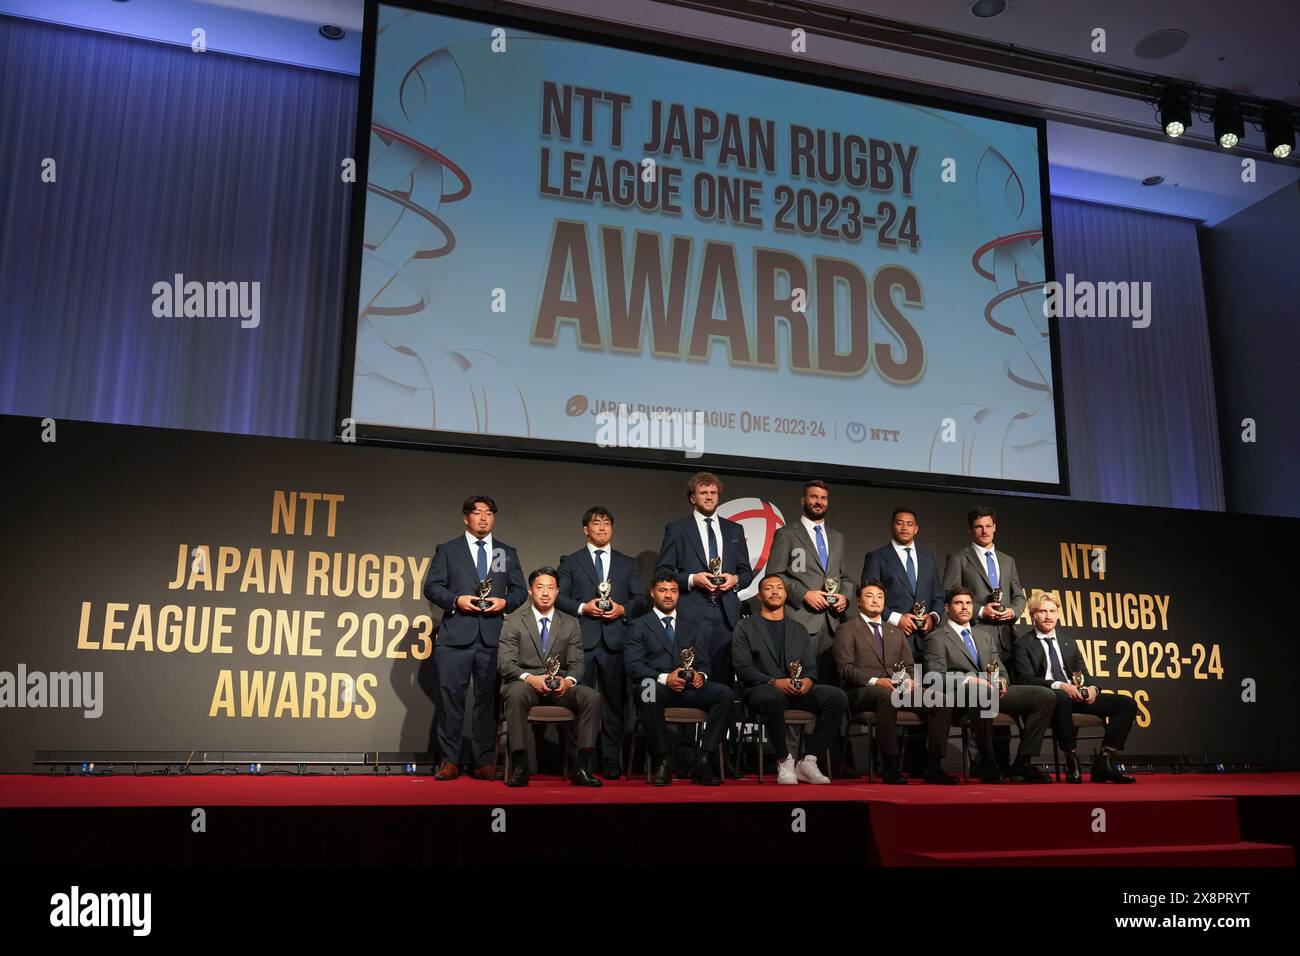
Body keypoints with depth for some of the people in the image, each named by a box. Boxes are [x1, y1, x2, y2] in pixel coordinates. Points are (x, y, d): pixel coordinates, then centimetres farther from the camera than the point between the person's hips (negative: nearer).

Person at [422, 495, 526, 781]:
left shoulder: (507, 553, 17)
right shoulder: (447, 550, 11)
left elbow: (520, 590, 15)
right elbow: (432, 586, 5)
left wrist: (505, 602, -5)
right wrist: (456, 600, -11)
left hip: (493, 636, 2)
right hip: (455, 635, -1)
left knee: (489, 697, 2)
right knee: (450, 695, -5)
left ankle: (484, 762, 9)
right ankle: (449, 761, 3)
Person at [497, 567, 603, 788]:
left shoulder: (571, 623, 15)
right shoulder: (514, 623, 8)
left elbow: (576, 663, 7)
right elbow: (504, 663, -3)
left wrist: (568, 680, -18)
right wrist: (530, 678, -23)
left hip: (560, 687, 2)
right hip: (525, 684, -2)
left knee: (592, 697, -27)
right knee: (516, 693, -38)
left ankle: (582, 768, -25)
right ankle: (519, 767, -34)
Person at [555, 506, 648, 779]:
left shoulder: (627, 563, 18)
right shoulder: (570, 562, 13)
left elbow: (642, 599, 12)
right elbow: (559, 597, 4)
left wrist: (623, 609, -6)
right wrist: (582, 608, -10)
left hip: (615, 641, 2)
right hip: (582, 641, -1)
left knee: (614, 703, 2)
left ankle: (611, 762, 8)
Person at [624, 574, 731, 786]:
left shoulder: (690, 628, 25)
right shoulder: (639, 626, 12)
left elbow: (703, 663, 17)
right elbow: (633, 666, -1)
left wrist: (700, 675, -9)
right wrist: (664, 678, -18)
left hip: (688, 689, 3)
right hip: (657, 687, -3)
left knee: (724, 692, -25)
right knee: (648, 686, -40)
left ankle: (704, 764, -25)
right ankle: (662, 763, -29)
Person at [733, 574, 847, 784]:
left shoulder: (799, 630, 24)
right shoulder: (745, 627, 10)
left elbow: (811, 666, 16)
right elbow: (742, 668, -2)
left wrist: (808, 681, -10)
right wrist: (774, 682, -17)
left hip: (797, 690, 4)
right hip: (762, 689, -4)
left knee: (837, 696, -23)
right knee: (773, 697, -41)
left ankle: (808, 762, -18)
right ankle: (785, 761, -20)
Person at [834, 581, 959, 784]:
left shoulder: (897, 632, 28)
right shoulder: (847, 630, 10)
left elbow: (909, 665, 21)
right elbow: (846, 668, -3)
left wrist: (910, 680, -4)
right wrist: (875, 681, -18)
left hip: (899, 689, 5)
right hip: (862, 691, -5)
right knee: (887, 697, -40)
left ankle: (934, 767, -16)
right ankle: (889, 767, -34)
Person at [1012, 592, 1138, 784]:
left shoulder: (1069, 644, 25)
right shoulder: (1023, 644, 6)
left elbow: (1084, 676, 19)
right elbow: (1025, 679, -8)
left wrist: (1091, 688, -6)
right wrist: (1058, 686, -23)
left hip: (1077, 696, 6)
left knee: (1128, 704, -11)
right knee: (1061, 698, -42)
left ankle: (1104, 763, -12)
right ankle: (1071, 760, -26)